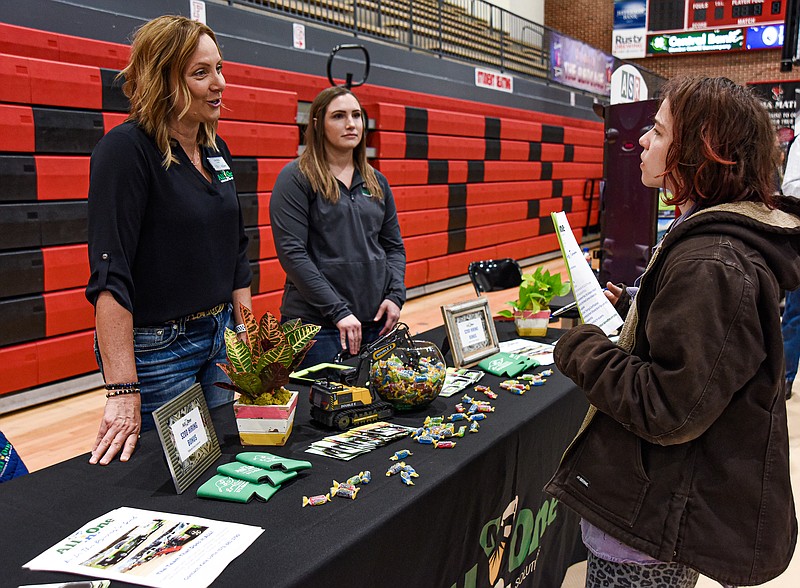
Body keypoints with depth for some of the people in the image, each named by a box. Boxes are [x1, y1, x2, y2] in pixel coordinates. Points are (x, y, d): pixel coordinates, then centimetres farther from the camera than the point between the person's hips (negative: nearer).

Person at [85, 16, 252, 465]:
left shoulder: (216, 149, 6)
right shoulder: (127, 149, -16)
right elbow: (110, 273, -23)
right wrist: (123, 391, -27)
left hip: (219, 336, 7)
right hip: (156, 349, -7)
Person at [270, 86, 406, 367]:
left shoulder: (376, 181, 12)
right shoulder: (296, 178, -5)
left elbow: (394, 246, 16)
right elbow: (291, 253, -13)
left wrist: (396, 295, -2)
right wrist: (338, 312, -17)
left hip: (377, 321, 6)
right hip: (317, 324, -5)